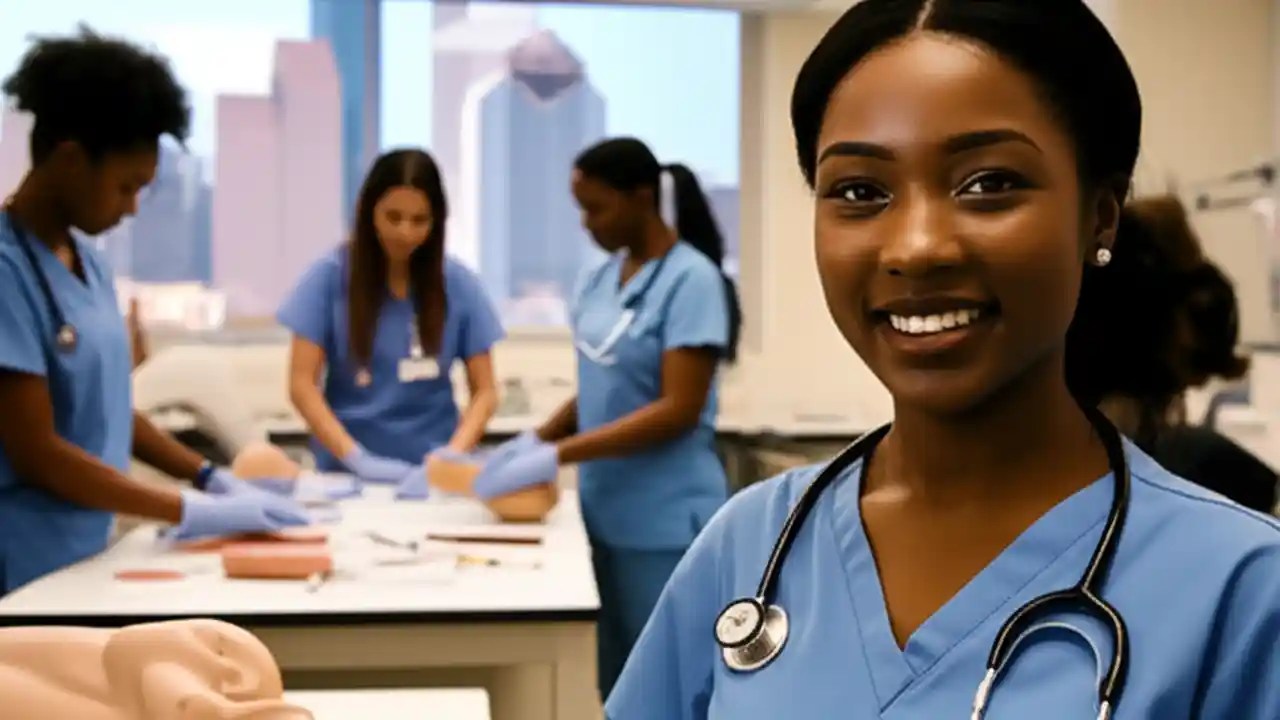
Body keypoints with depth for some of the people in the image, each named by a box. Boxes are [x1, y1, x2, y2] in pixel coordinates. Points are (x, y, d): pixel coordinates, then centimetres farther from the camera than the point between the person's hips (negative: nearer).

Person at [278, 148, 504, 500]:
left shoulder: (458, 284, 2)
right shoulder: (331, 276, 0)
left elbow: (484, 391, 3)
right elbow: (302, 384, -2)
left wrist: (449, 457, -14)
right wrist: (358, 458, -14)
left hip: (430, 473, 0)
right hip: (348, 473, 0)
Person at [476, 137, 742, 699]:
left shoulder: (691, 279, -13)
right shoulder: (600, 278, 8)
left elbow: (678, 410, -19)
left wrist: (556, 457, -22)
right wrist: (535, 439, -2)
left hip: (666, 523, -7)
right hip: (606, 513, 7)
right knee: (617, 686, 14)